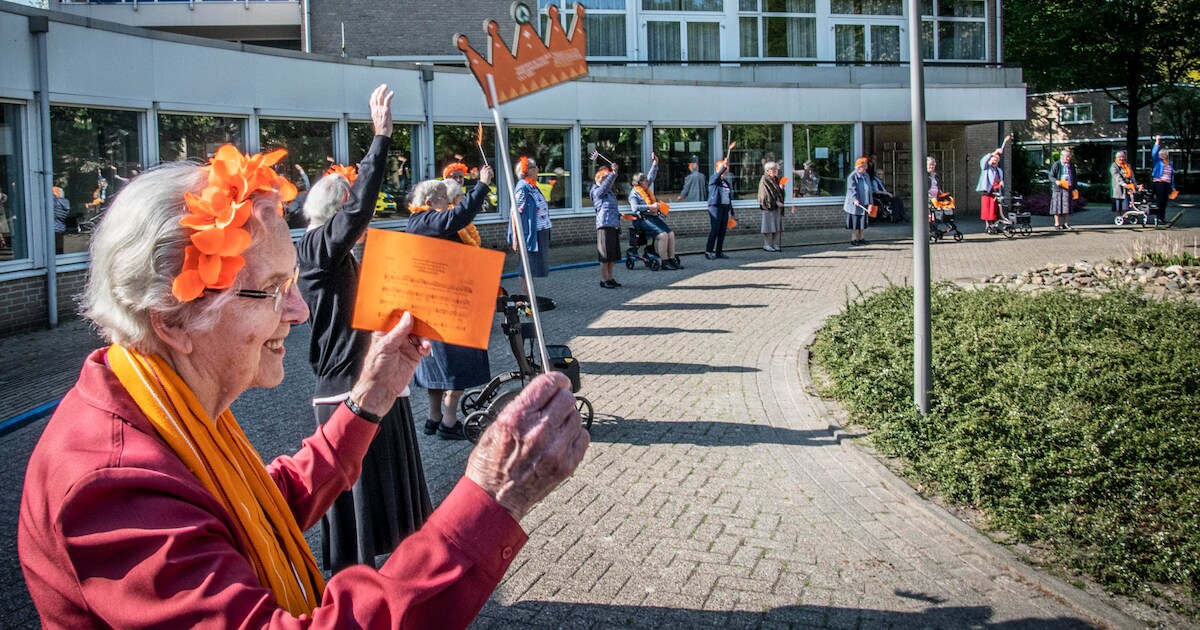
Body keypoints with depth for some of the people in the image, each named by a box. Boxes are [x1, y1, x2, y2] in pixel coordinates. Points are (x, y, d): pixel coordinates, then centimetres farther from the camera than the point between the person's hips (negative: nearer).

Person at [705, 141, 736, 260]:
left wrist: (732, 212, 21)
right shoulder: (713, 179, 0)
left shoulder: (727, 181, 19)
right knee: (715, 230, -12)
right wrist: (724, 165, -37)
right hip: (715, 206, -7)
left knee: (723, 231, 5)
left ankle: (719, 252, 11)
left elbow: (730, 197, 21)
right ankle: (708, 252, -10)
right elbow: (718, 174, -26)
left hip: (725, 207, 7)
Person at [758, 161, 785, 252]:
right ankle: (767, 245, -1)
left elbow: (780, 193, 22)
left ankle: (775, 244, 8)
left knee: (777, 226, 4)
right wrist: (775, 202, -19)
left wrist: (781, 188, 0)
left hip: (777, 206, 7)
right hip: (768, 206, -7)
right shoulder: (764, 180, -6)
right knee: (769, 226, -6)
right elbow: (767, 193, -13)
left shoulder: (776, 179, 17)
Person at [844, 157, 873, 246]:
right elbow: (852, 188, -18)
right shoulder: (852, 176, -8)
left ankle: (862, 238, 16)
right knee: (855, 221, -3)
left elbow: (870, 189, 18)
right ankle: (854, 239, 3)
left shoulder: (866, 176, 14)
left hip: (864, 204, 7)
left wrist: (870, 202, 14)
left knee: (863, 221, 9)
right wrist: (855, 199, -31)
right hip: (855, 204, -7)